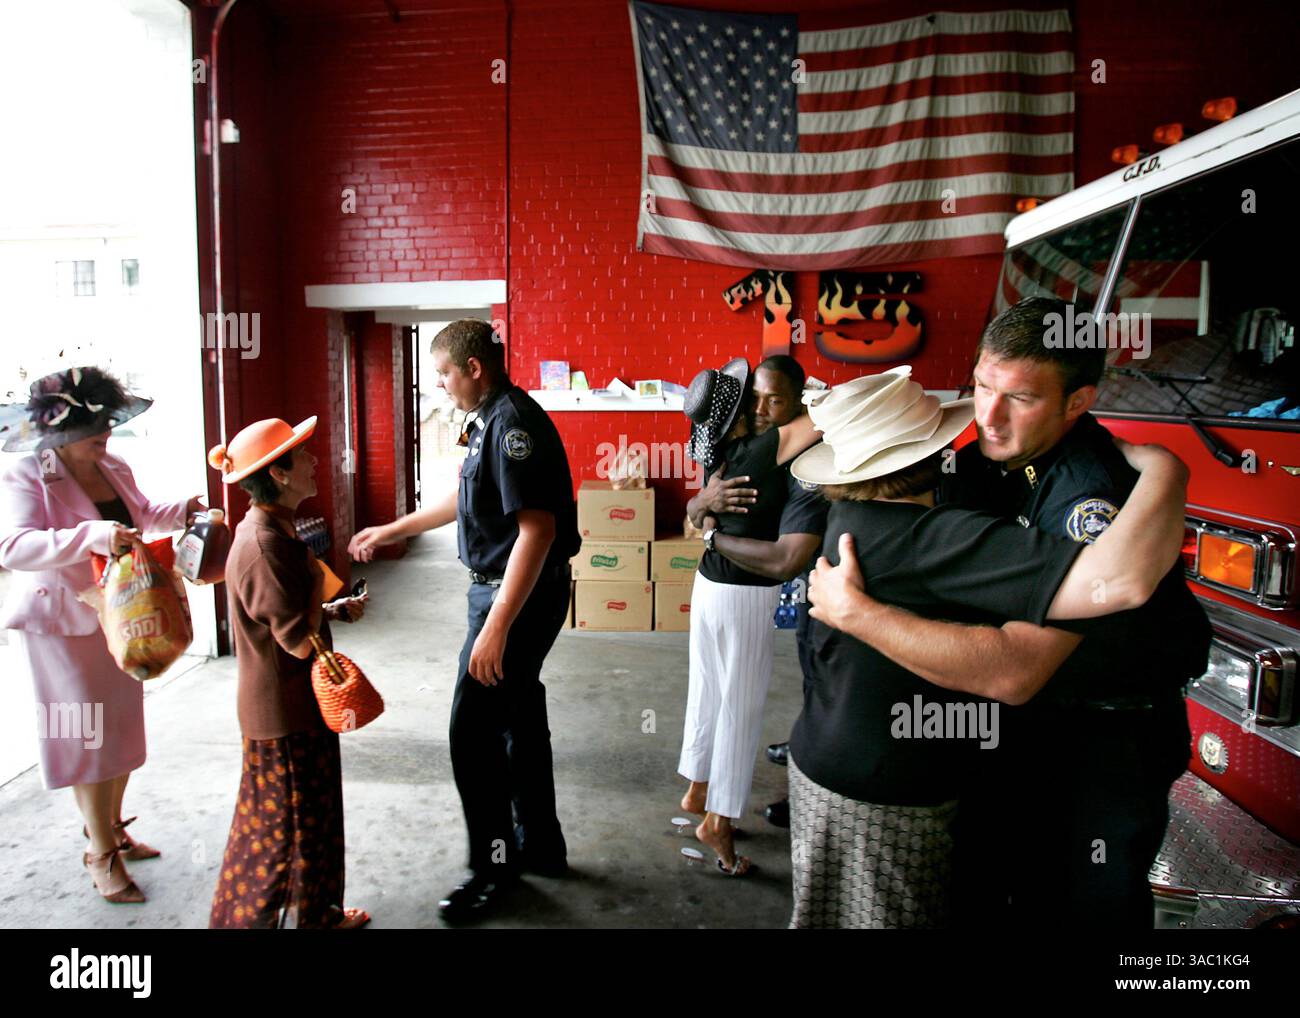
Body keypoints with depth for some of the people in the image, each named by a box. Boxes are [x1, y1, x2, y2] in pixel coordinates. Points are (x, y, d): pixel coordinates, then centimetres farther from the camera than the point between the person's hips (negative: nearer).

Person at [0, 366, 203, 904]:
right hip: (63, 623, -7)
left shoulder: (114, 468, 3)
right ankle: (101, 854, 15)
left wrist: (182, 510, 2)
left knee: (121, 725, 16)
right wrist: (90, 536, -45)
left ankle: (111, 827, 35)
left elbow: (143, 516, 21)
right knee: (86, 734, 0)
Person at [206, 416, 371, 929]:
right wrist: (319, 575, -15)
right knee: (281, 827, 7)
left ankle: (317, 914, 39)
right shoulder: (266, 544, -26)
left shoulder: (267, 530, 7)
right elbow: (300, 641, -26)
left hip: (297, 703, 10)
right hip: (285, 714, -10)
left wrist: (335, 609, 6)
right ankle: (245, 918, 26)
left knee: (314, 813, 22)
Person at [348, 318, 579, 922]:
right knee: (519, 719, 18)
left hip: (519, 596, -10)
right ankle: (540, 847, 33)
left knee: (473, 731, -2)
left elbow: (537, 527, -27)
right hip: (505, 590, 10)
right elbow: (465, 501, 25)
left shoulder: (513, 422, -20)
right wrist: (390, 532, 31)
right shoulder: (490, 420, 11)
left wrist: (496, 627, -28)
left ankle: (494, 865, 14)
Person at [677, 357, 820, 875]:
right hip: (746, 596, -8)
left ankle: (698, 791, 35)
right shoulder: (763, 449, -19)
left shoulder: (718, 456, 2)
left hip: (711, 585, 8)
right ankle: (718, 821, 14)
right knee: (741, 708, 4)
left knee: (709, 692, 19)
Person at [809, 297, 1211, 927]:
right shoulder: (993, 450, -7)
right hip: (1024, 713, 7)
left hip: (1111, 729, -7)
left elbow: (1014, 671, -42)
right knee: (986, 896, 16)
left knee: (1095, 903, 9)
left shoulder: (1094, 501, -33)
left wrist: (853, 610, -38)